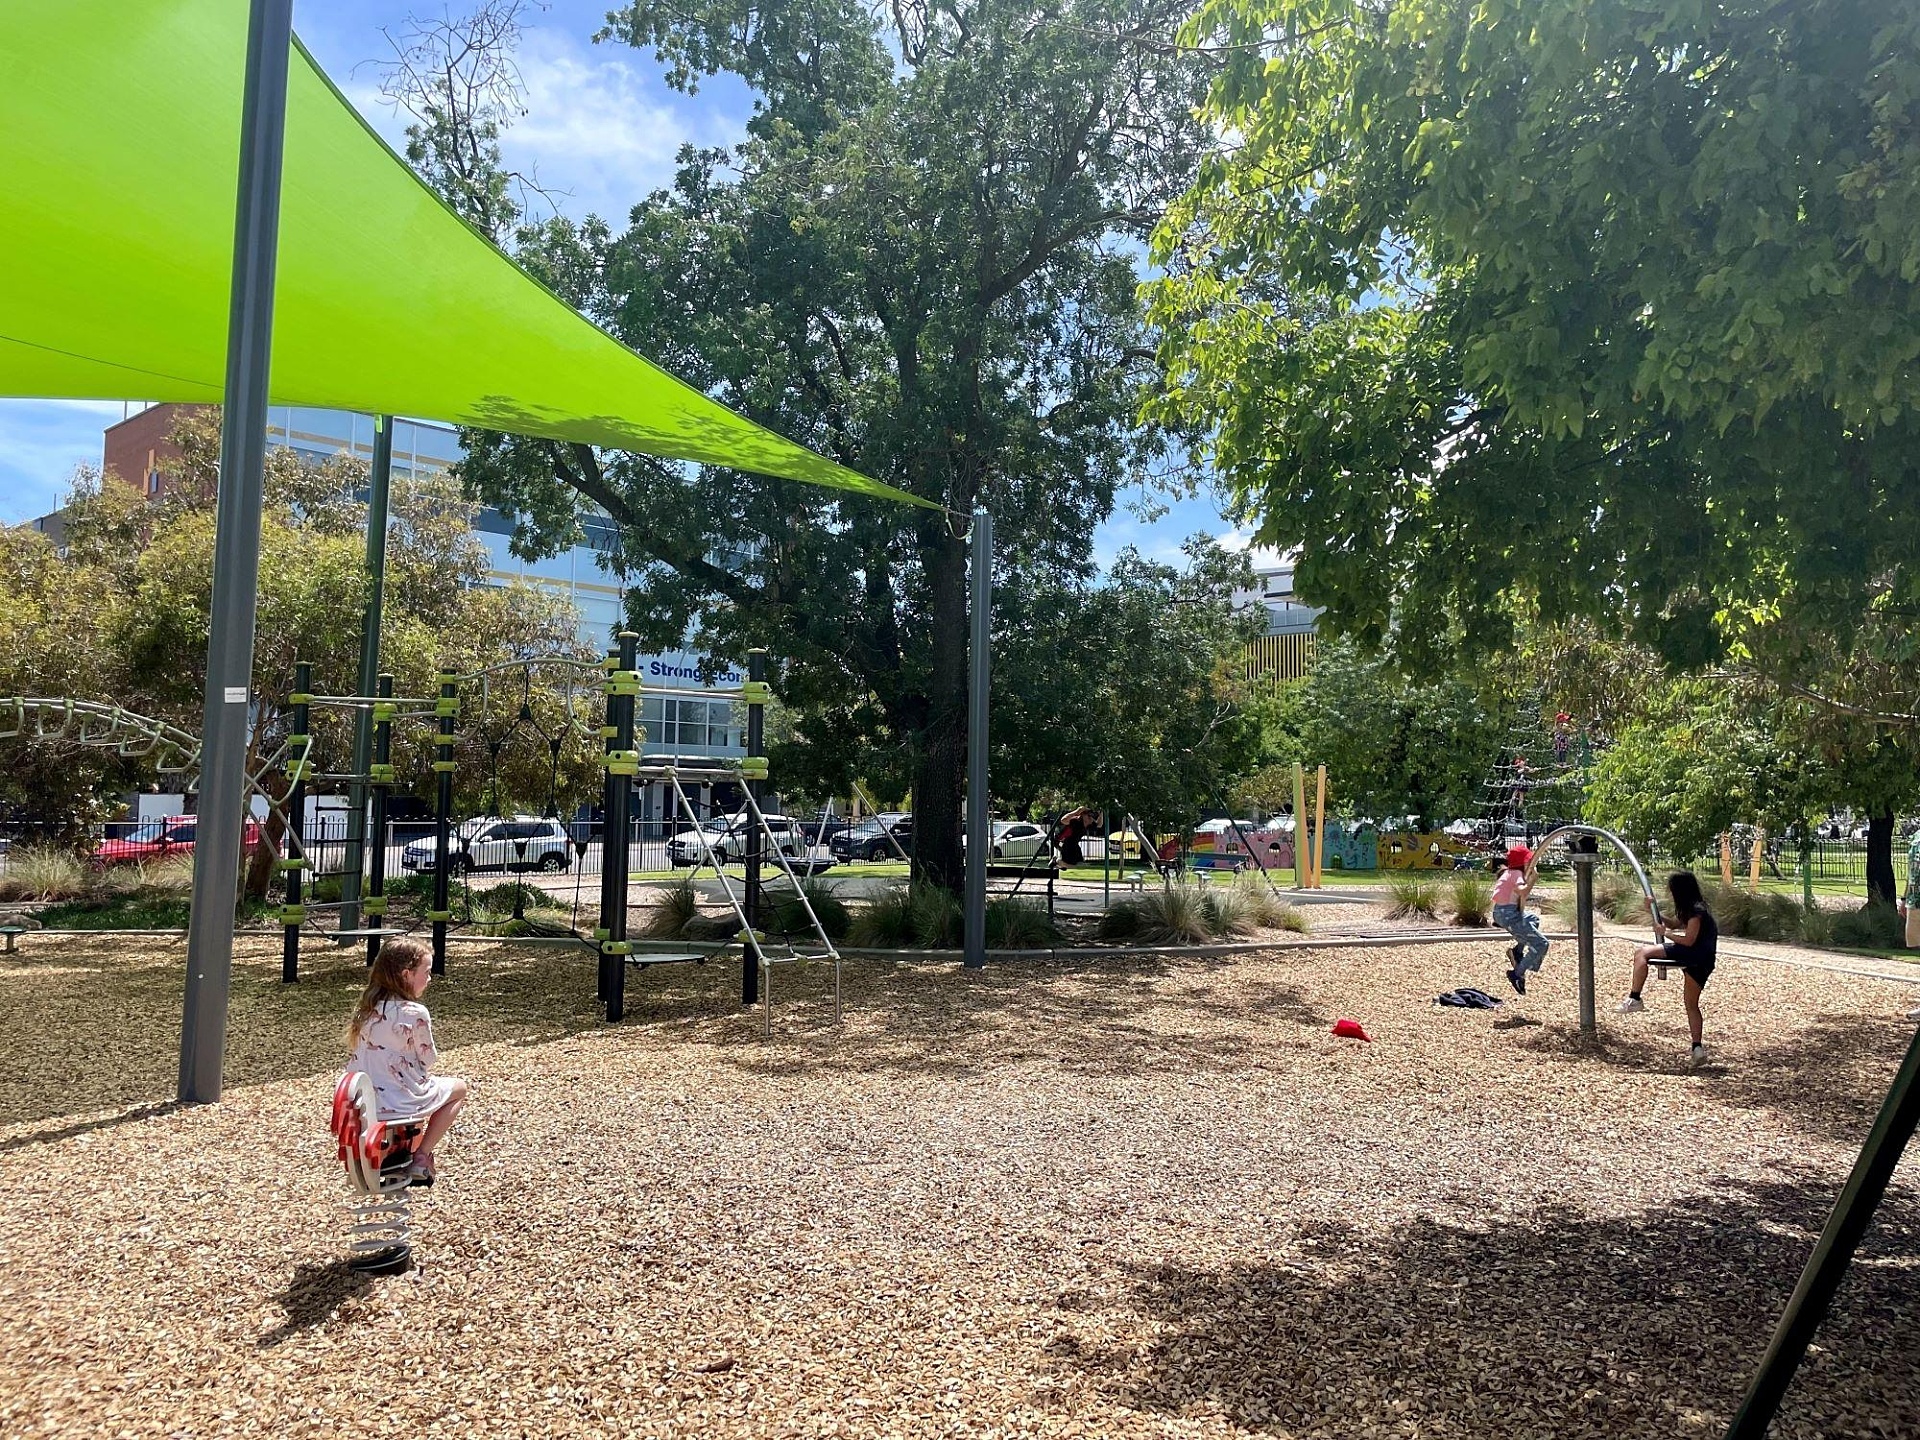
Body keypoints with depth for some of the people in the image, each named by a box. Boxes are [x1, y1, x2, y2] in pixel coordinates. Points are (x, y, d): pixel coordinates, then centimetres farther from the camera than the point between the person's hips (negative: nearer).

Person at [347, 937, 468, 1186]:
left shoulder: (367, 1007, 3)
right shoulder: (416, 1014, -17)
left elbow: (362, 1053, 13)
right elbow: (427, 1060, -7)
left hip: (362, 1101, 7)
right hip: (400, 1104, -7)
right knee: (458, 1087, 19)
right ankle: (421, 1157, 9)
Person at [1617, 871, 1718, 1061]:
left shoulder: (1696, 910, -13)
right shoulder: (1693, 907, 17)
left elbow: (1689, 940, -18)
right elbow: (1675, 925, 31)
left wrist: (1664, 933, -6)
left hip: (1695, 955, -10)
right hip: (1700, 961, 10)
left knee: (1642, 953, -16)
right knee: (1691, 1004, 18)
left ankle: (1634, 999, -20)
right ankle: (1697, 1048, 19)